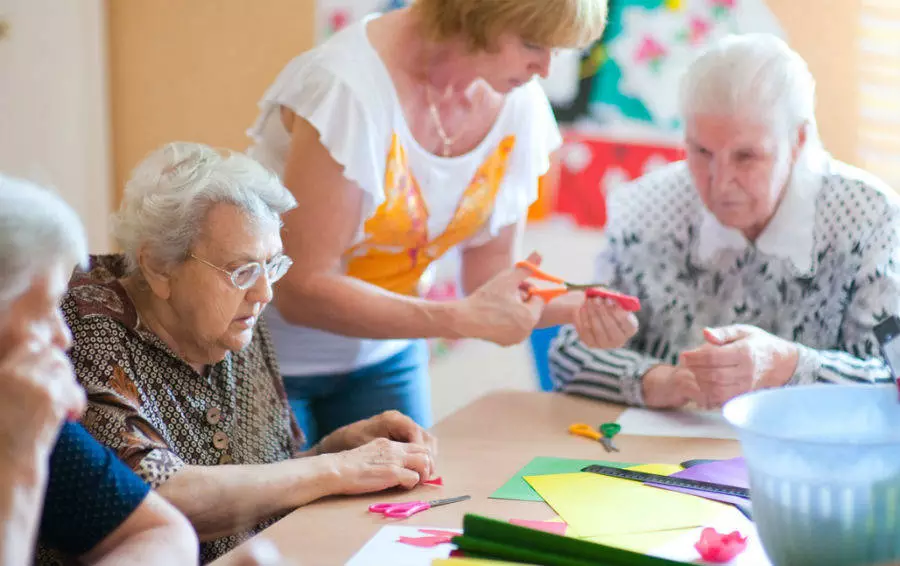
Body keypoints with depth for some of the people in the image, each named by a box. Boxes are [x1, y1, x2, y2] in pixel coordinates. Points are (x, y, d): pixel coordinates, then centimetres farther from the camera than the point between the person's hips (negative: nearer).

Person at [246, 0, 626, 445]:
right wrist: (463, 319, -33)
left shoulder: (518, 106, -10)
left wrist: (575, 307, -21)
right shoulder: (351, 87, -28)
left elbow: (487, 285, -2)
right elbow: (302, 290, -27)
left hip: (382, 354, 5)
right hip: (264, 357, -5)